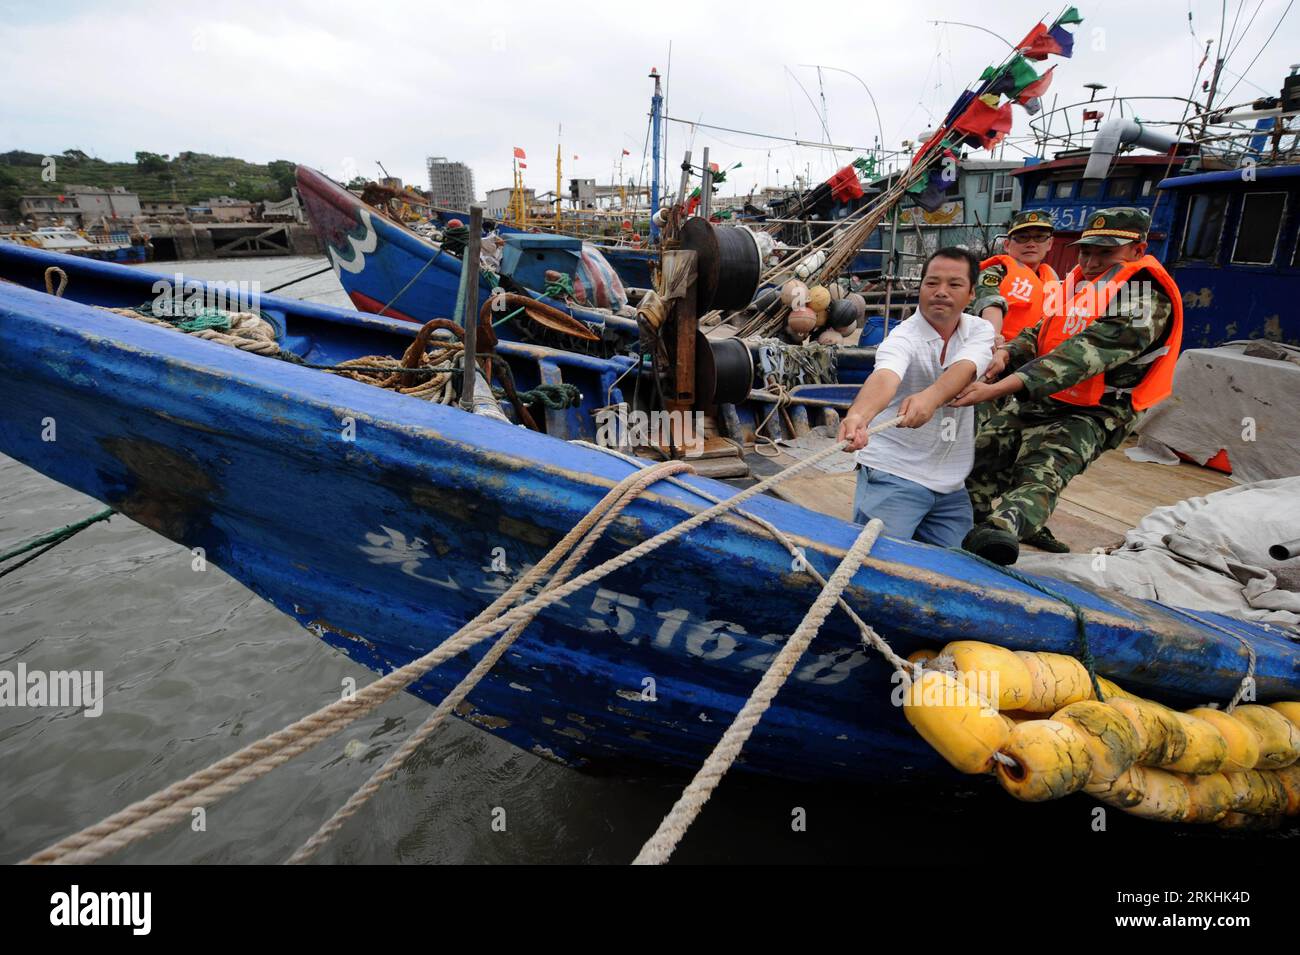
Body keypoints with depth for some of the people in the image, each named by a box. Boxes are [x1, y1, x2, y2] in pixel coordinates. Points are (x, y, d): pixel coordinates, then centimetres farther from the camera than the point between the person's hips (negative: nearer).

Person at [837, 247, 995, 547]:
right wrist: (858, 416, -57)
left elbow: (964, 369, -21)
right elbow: (884, 377, -34)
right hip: (894, 475, -5)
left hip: (952, 484, 5)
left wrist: (930, 397, -43)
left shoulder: (980, 330, 2)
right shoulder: (904, 337, -12)